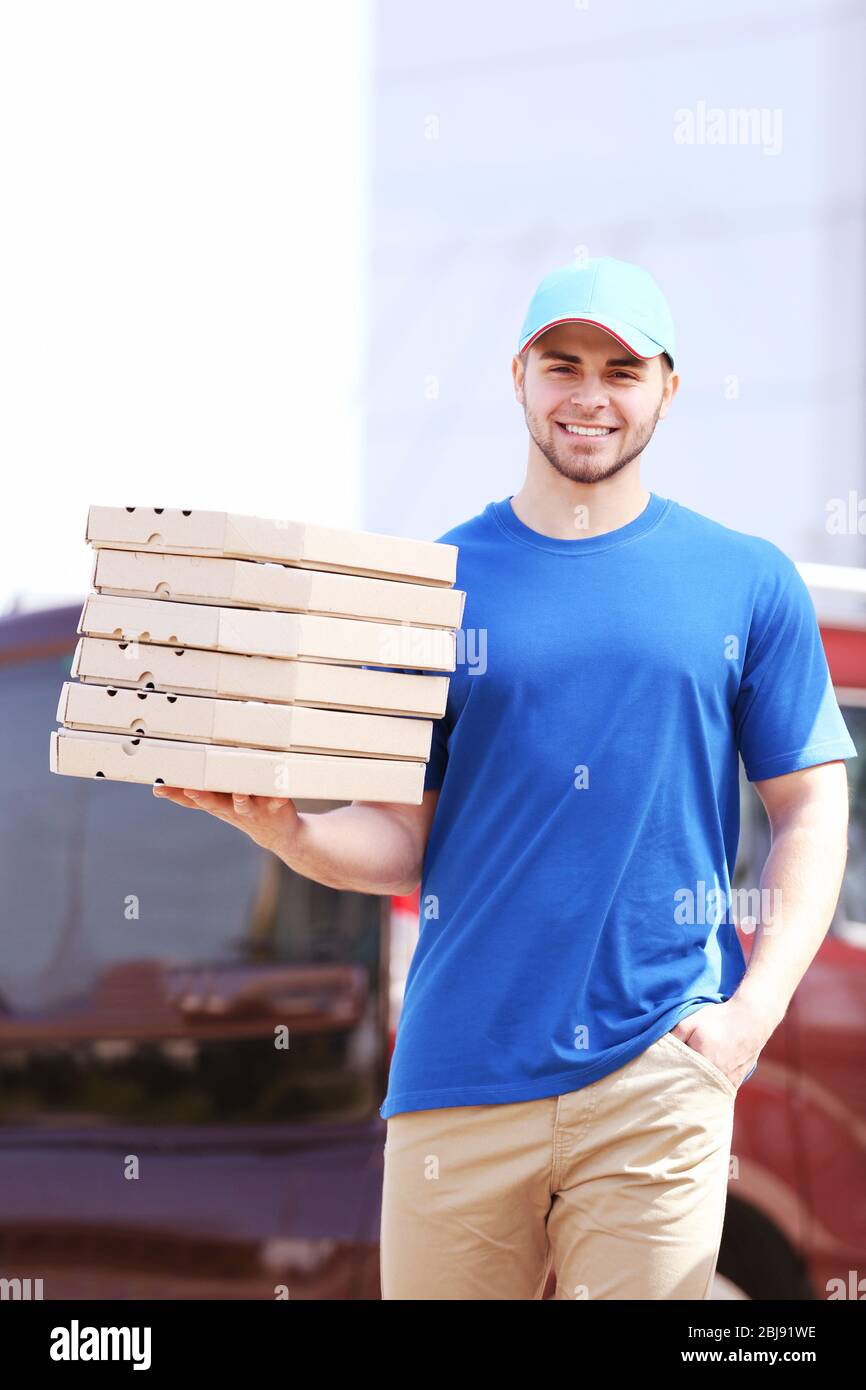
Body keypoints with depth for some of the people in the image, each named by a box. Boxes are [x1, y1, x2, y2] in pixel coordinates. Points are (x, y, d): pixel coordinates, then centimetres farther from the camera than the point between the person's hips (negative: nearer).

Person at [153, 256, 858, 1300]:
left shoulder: (748, 583, 7)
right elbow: (402, 839, 8)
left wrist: (754, 1008, -5)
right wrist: (287, 831, -13)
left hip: (659, 1067, -1)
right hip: (461, 1063, 1)